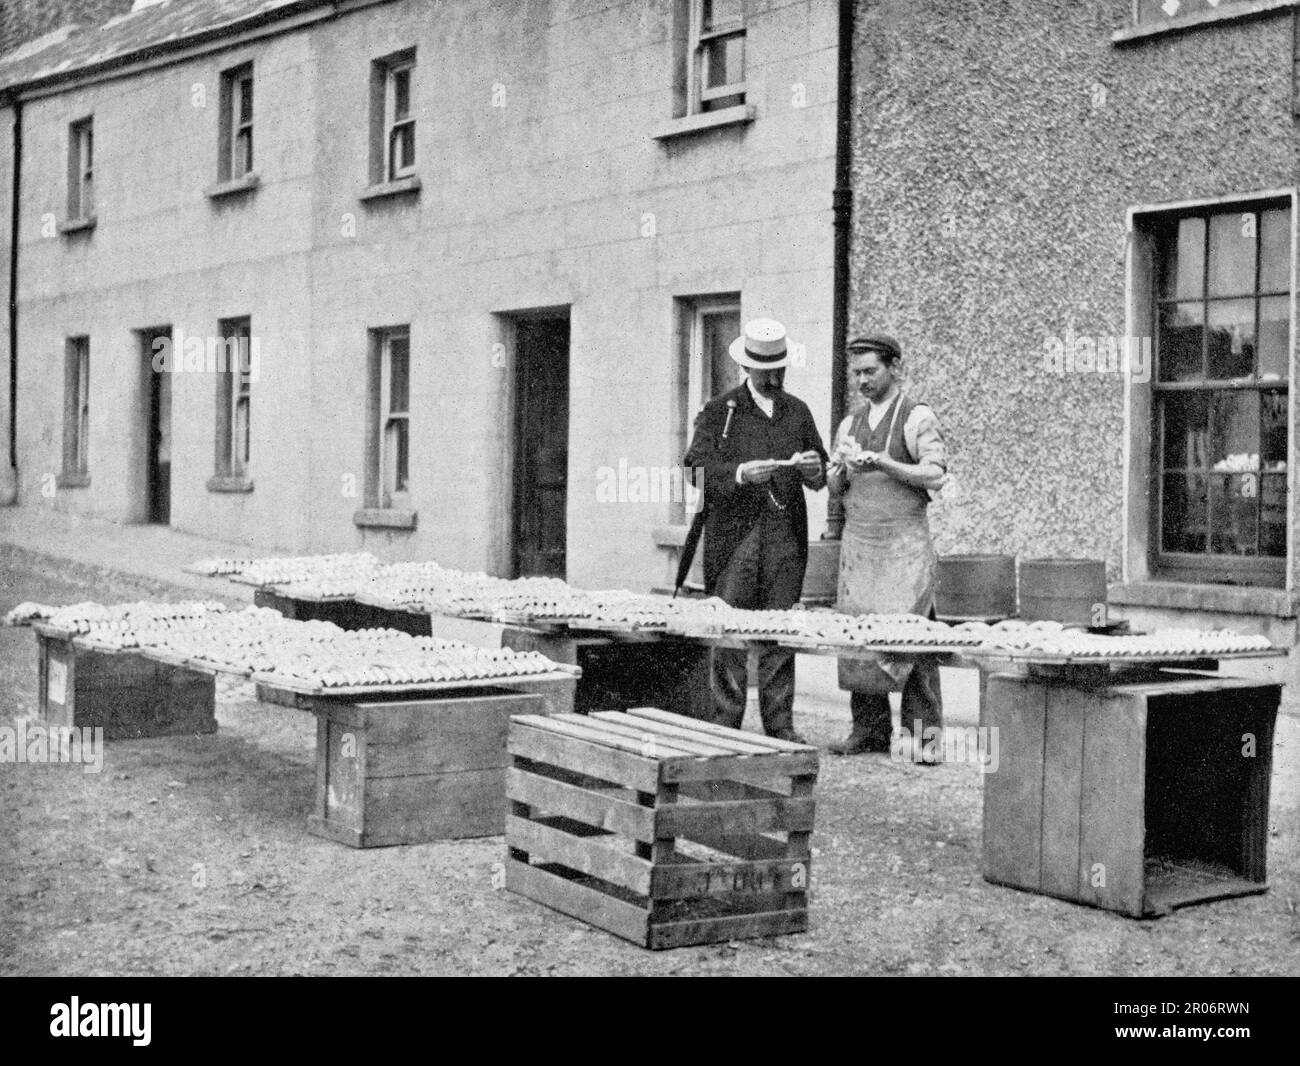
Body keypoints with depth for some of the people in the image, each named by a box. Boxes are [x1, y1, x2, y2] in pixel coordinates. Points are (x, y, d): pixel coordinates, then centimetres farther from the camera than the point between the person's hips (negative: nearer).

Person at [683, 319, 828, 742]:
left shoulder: (798, 412, 17)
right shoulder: (719, 411, 5)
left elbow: (820, 477, 20)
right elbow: (697, 467, -5)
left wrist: (813, 469, -3)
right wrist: (740, 473, -21)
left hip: (785, 536, 3)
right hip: (733, 533, -3)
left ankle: (780, 725, 8)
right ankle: (725, 725, 1)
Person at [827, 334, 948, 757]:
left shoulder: (917, 418, 0)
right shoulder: (850, 424, 17)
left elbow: (935, 475, -11)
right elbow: (834, 488, 16)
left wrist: (882, 463, -17)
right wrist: (843, 468, -6)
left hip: (904, 543, -5)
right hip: (857, 542, 5)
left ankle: (922, 732, -4)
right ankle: (869, 729, 7)